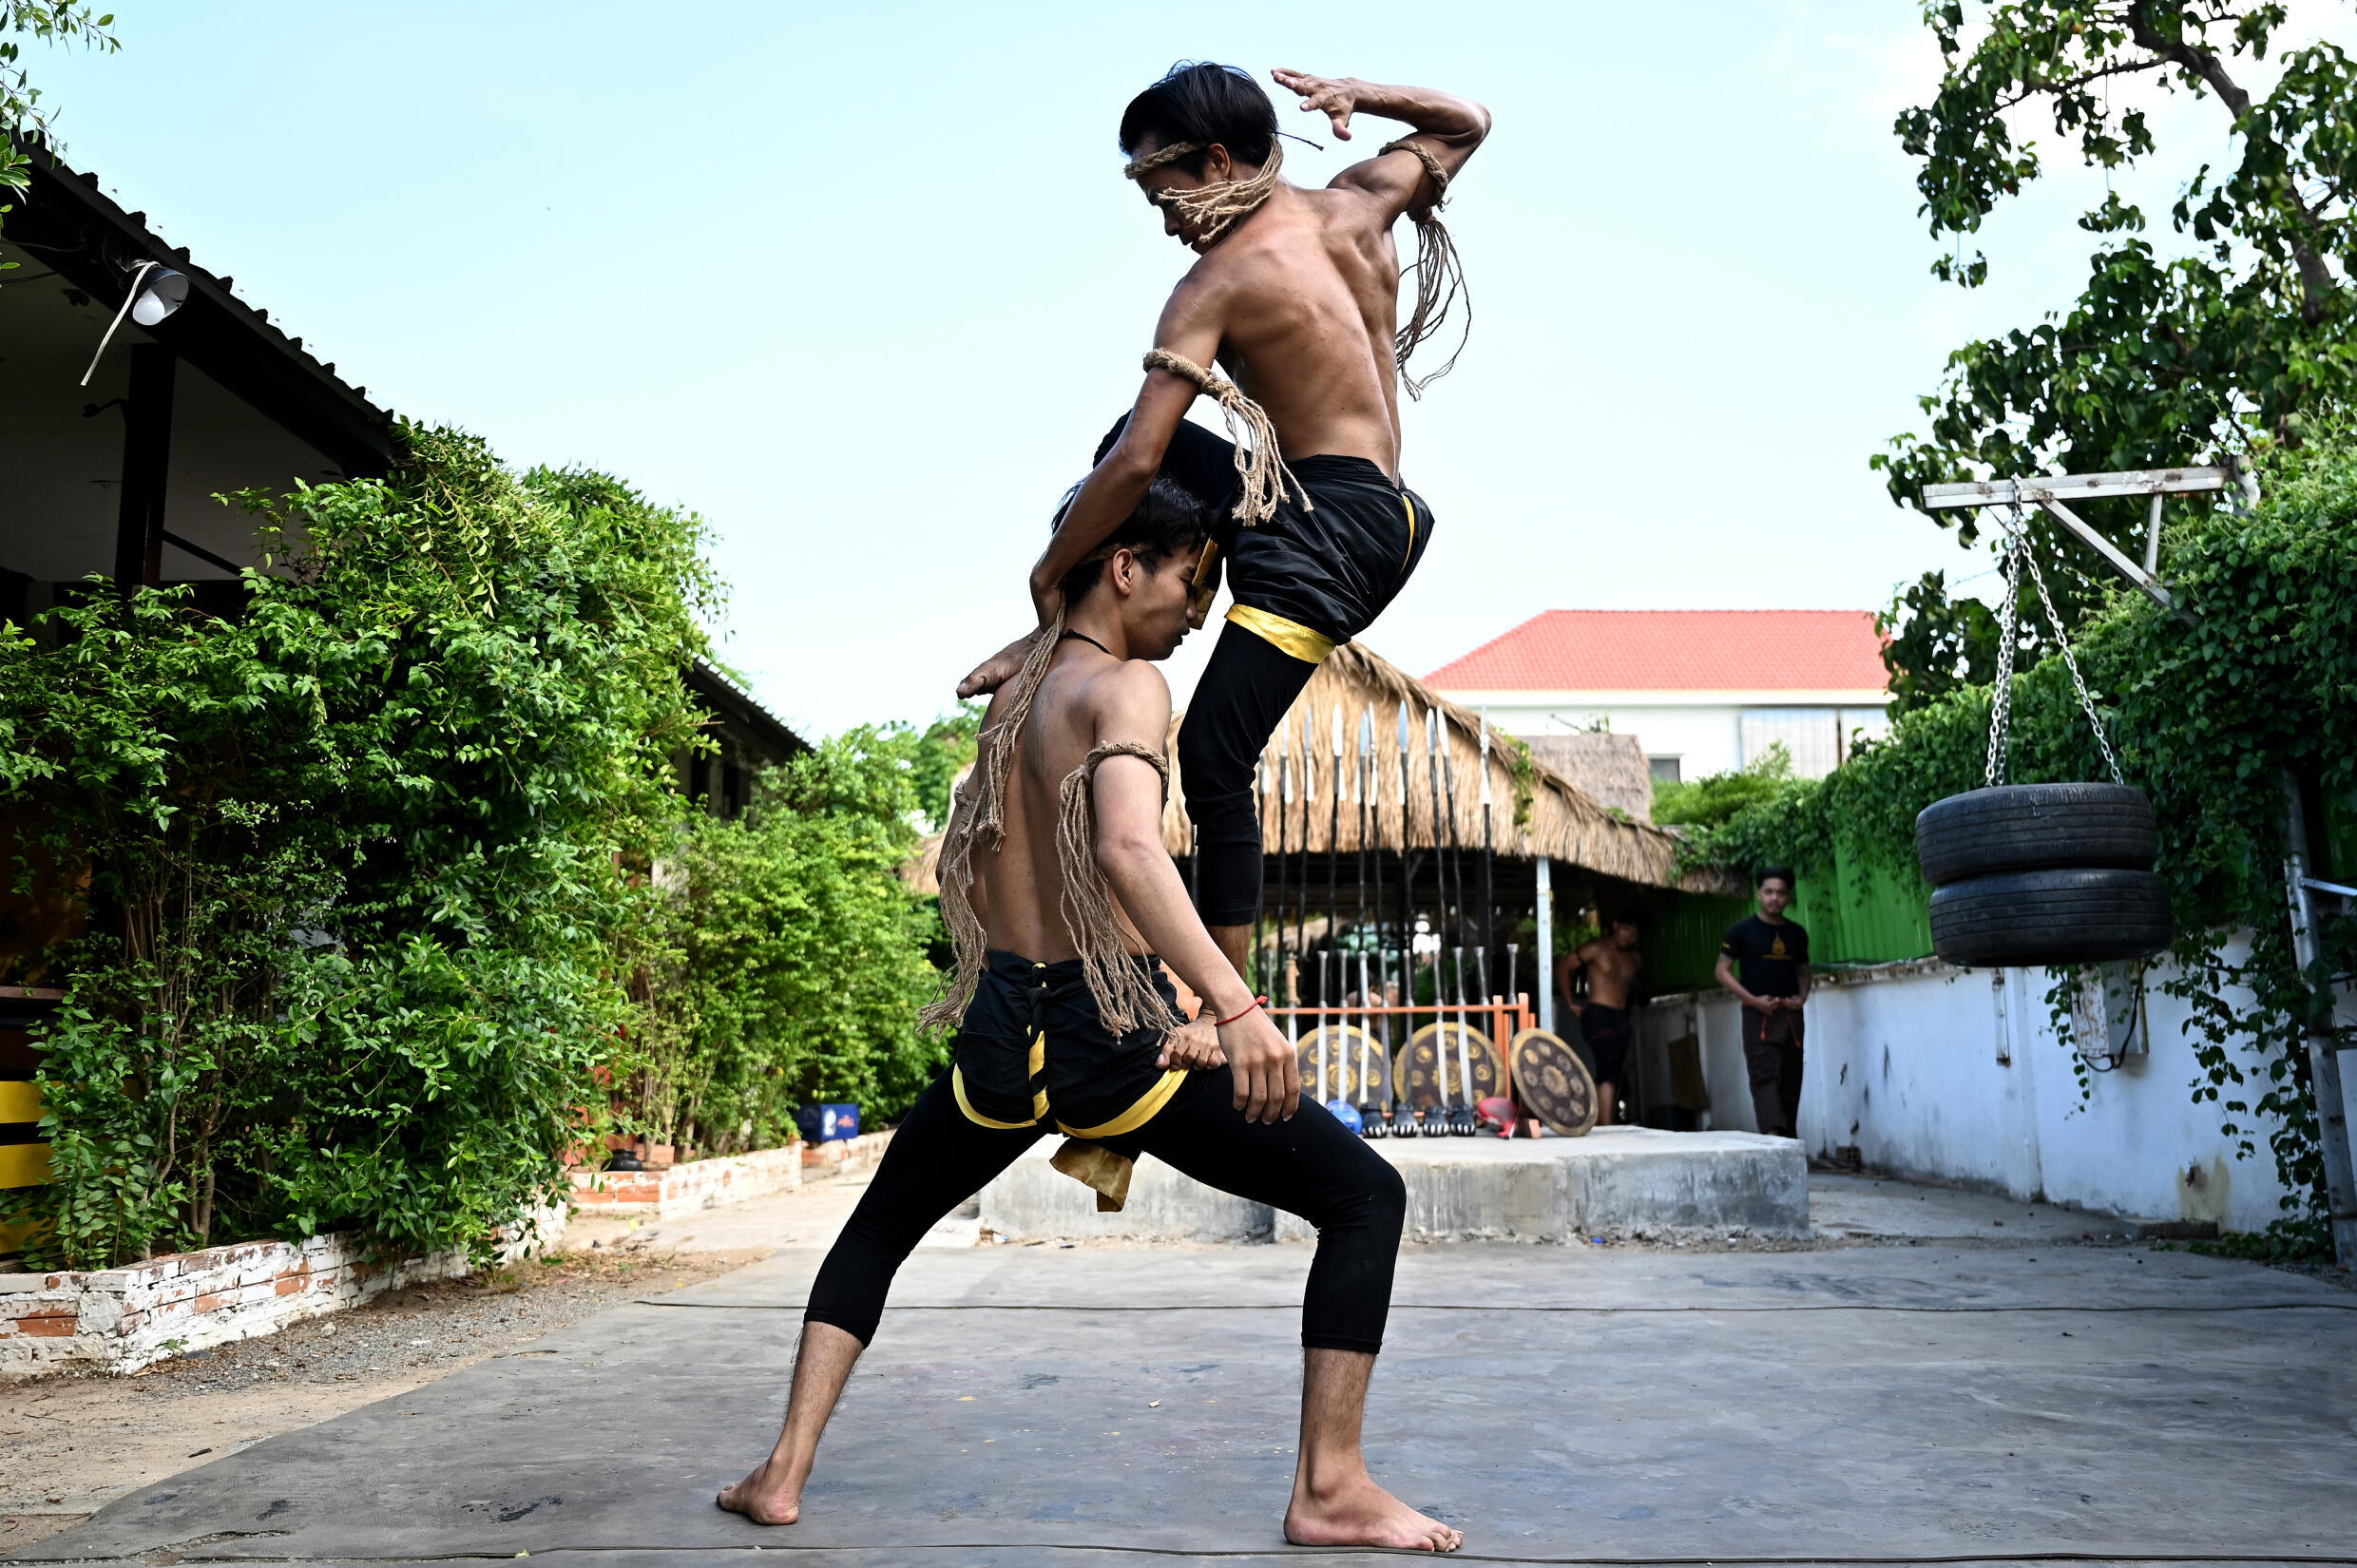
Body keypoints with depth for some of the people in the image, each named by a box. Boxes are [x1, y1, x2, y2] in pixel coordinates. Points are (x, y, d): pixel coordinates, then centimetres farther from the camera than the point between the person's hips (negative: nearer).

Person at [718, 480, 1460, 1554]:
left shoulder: (1007, 698, 14)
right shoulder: (1126, 687, -9)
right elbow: (1127, 849, -28)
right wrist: (1236, 1005, -36)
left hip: (1001, 1032, 7)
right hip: (1117, 1030, -7)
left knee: (878, 1228, 30)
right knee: (1365, 1198, 5)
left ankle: (782, 1474, 24)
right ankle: (1330, 1488, 3)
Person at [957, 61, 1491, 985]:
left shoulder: (1214, 288, -11)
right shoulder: (1354, 204, 8)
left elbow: (1137, 466, -18)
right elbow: (1466, 122, 27)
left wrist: (1046, 575, -7)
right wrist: (1352, 96, 19)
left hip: (1329, 534, -10)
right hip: (1387, 511, 10)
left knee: (1213, 762, -12)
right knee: (1133, 434, 24)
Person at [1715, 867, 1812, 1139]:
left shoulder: (1797, 933, 11)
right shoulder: (1742, 930, -2)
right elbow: (1723, 971, -3)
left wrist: (1802, 996, 1)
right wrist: (1752, 999, -14)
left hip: (1791, 1015, 5)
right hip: (1759, 1015, -5)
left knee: (1791, 1081, 7)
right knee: (1765, 1076, -16)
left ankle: (1790, 1142, 15)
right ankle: (1773, 1135, -27)